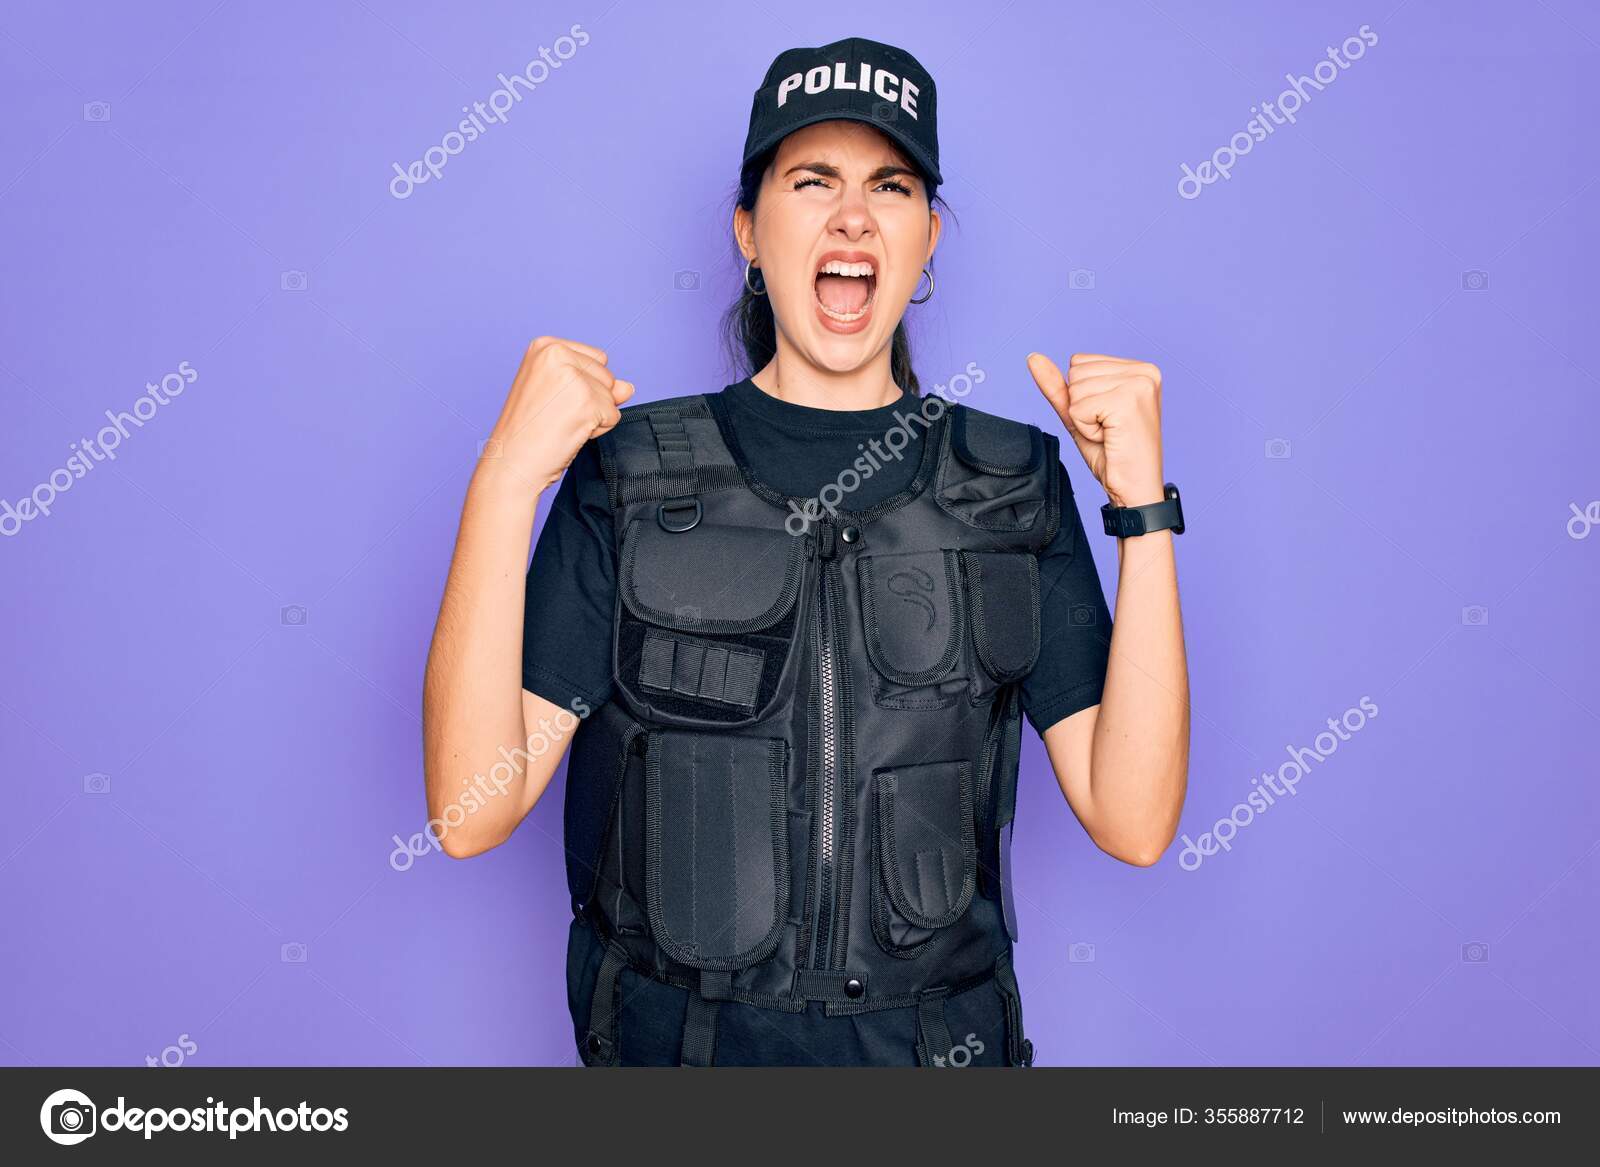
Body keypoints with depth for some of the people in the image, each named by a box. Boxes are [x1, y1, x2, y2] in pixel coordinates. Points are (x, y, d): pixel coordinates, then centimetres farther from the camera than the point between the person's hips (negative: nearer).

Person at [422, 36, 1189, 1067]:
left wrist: (1143, 500, -17)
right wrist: (506, 479, -23)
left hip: (936, 1040, 1)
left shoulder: (1012, 482, -3)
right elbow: (472, 812, -16)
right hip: (671, 1037, -1)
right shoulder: (634, 473, -7)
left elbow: (1133, 820, -11)